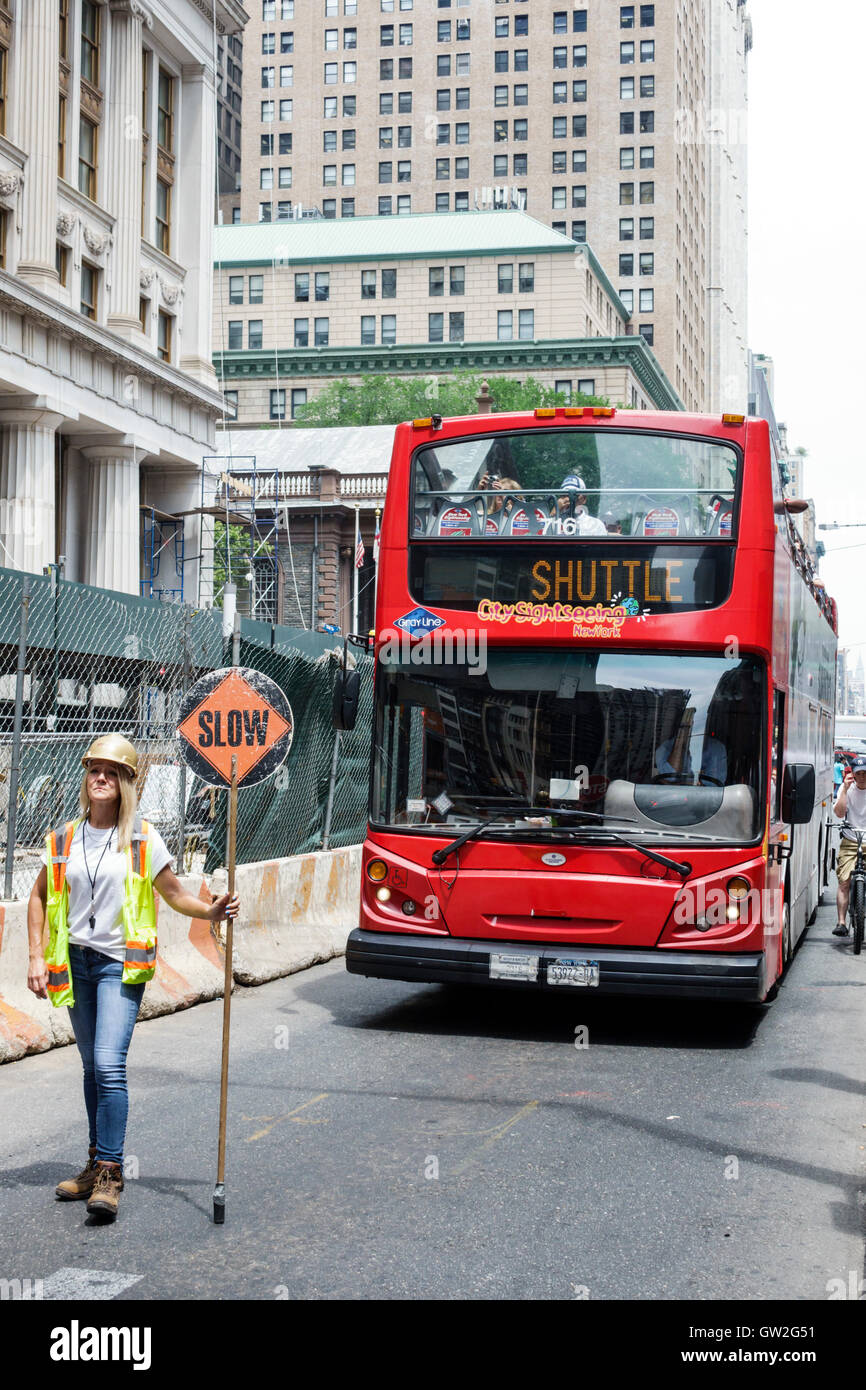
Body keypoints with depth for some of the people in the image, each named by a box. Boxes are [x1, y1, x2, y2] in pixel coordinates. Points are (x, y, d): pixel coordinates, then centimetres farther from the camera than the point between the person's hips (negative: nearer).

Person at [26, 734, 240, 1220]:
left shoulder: (142, 839, -3)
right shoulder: (64, 838, 6)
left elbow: (175, 894, 5)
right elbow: (40, 897, 15)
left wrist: (211, 911, -13)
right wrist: (37, 957, 7)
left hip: (122, 964, -4)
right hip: (76, 962, 4)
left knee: (109, 1065, -16)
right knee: (94, 1067, 14)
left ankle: (111, 1173, -12)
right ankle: (97, 1163, 26)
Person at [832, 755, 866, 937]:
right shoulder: (846, 788, 3)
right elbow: (839, 813, -11)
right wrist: (845, 789, -15)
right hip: (850, 842, 0)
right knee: (844, 881, -10)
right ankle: (841, 922, -8)